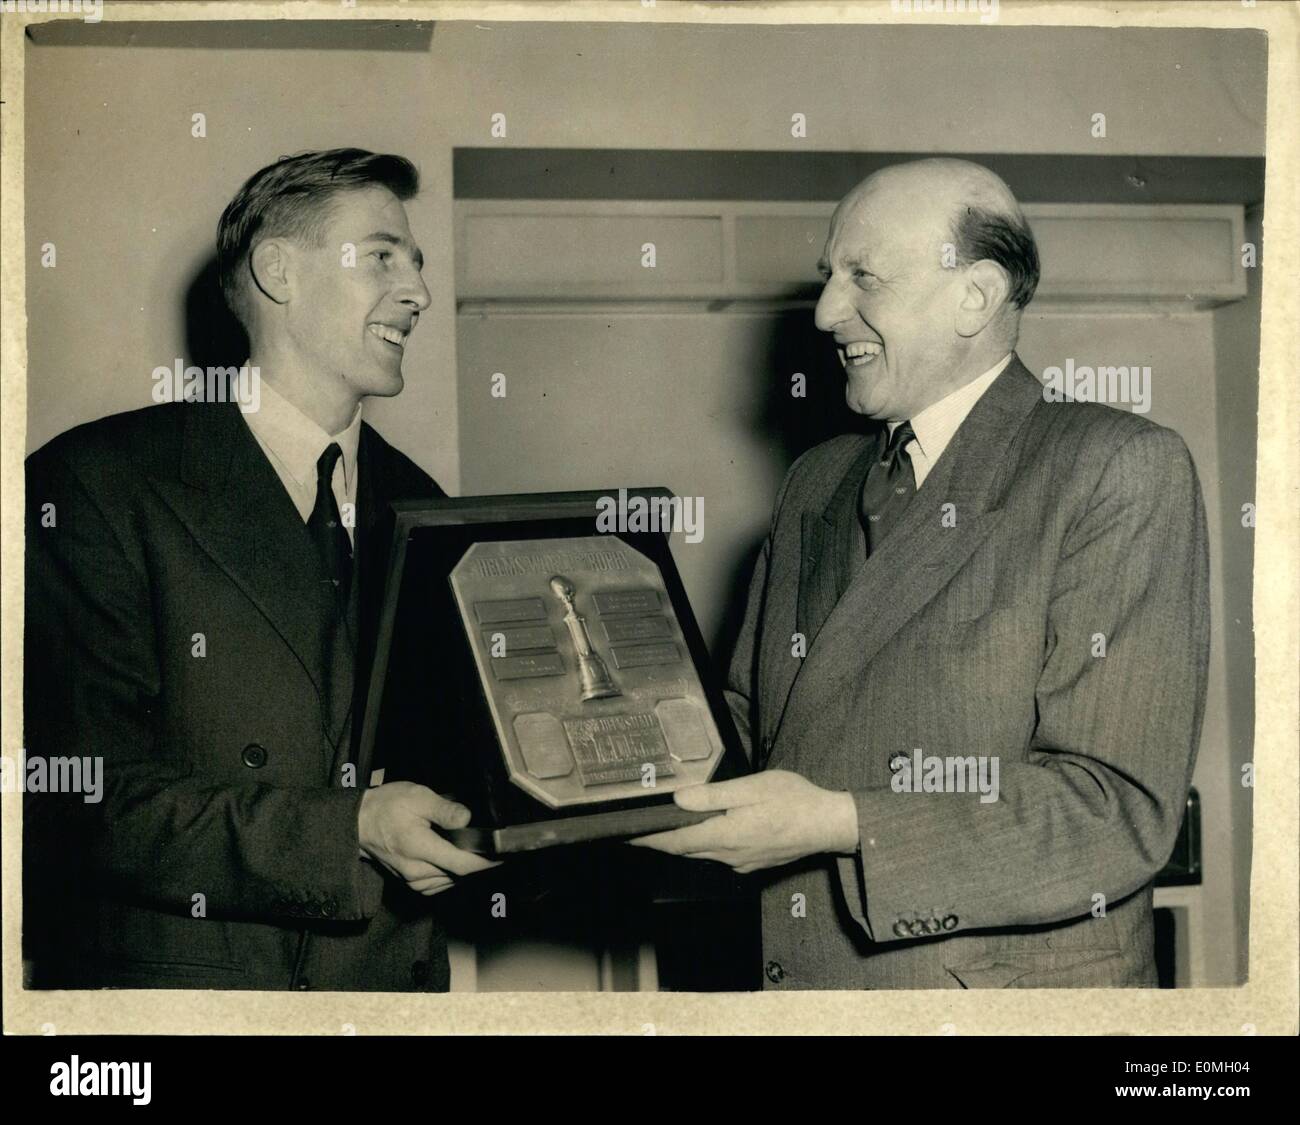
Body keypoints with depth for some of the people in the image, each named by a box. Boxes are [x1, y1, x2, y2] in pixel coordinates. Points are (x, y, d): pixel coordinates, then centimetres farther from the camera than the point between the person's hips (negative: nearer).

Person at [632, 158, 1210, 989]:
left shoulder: (1123, 469, -12)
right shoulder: (816, 485, 8)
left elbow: (1121, 811, -20)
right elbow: (751, 716, 12)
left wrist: (840, 824, -25)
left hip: (1009, 984, -5)